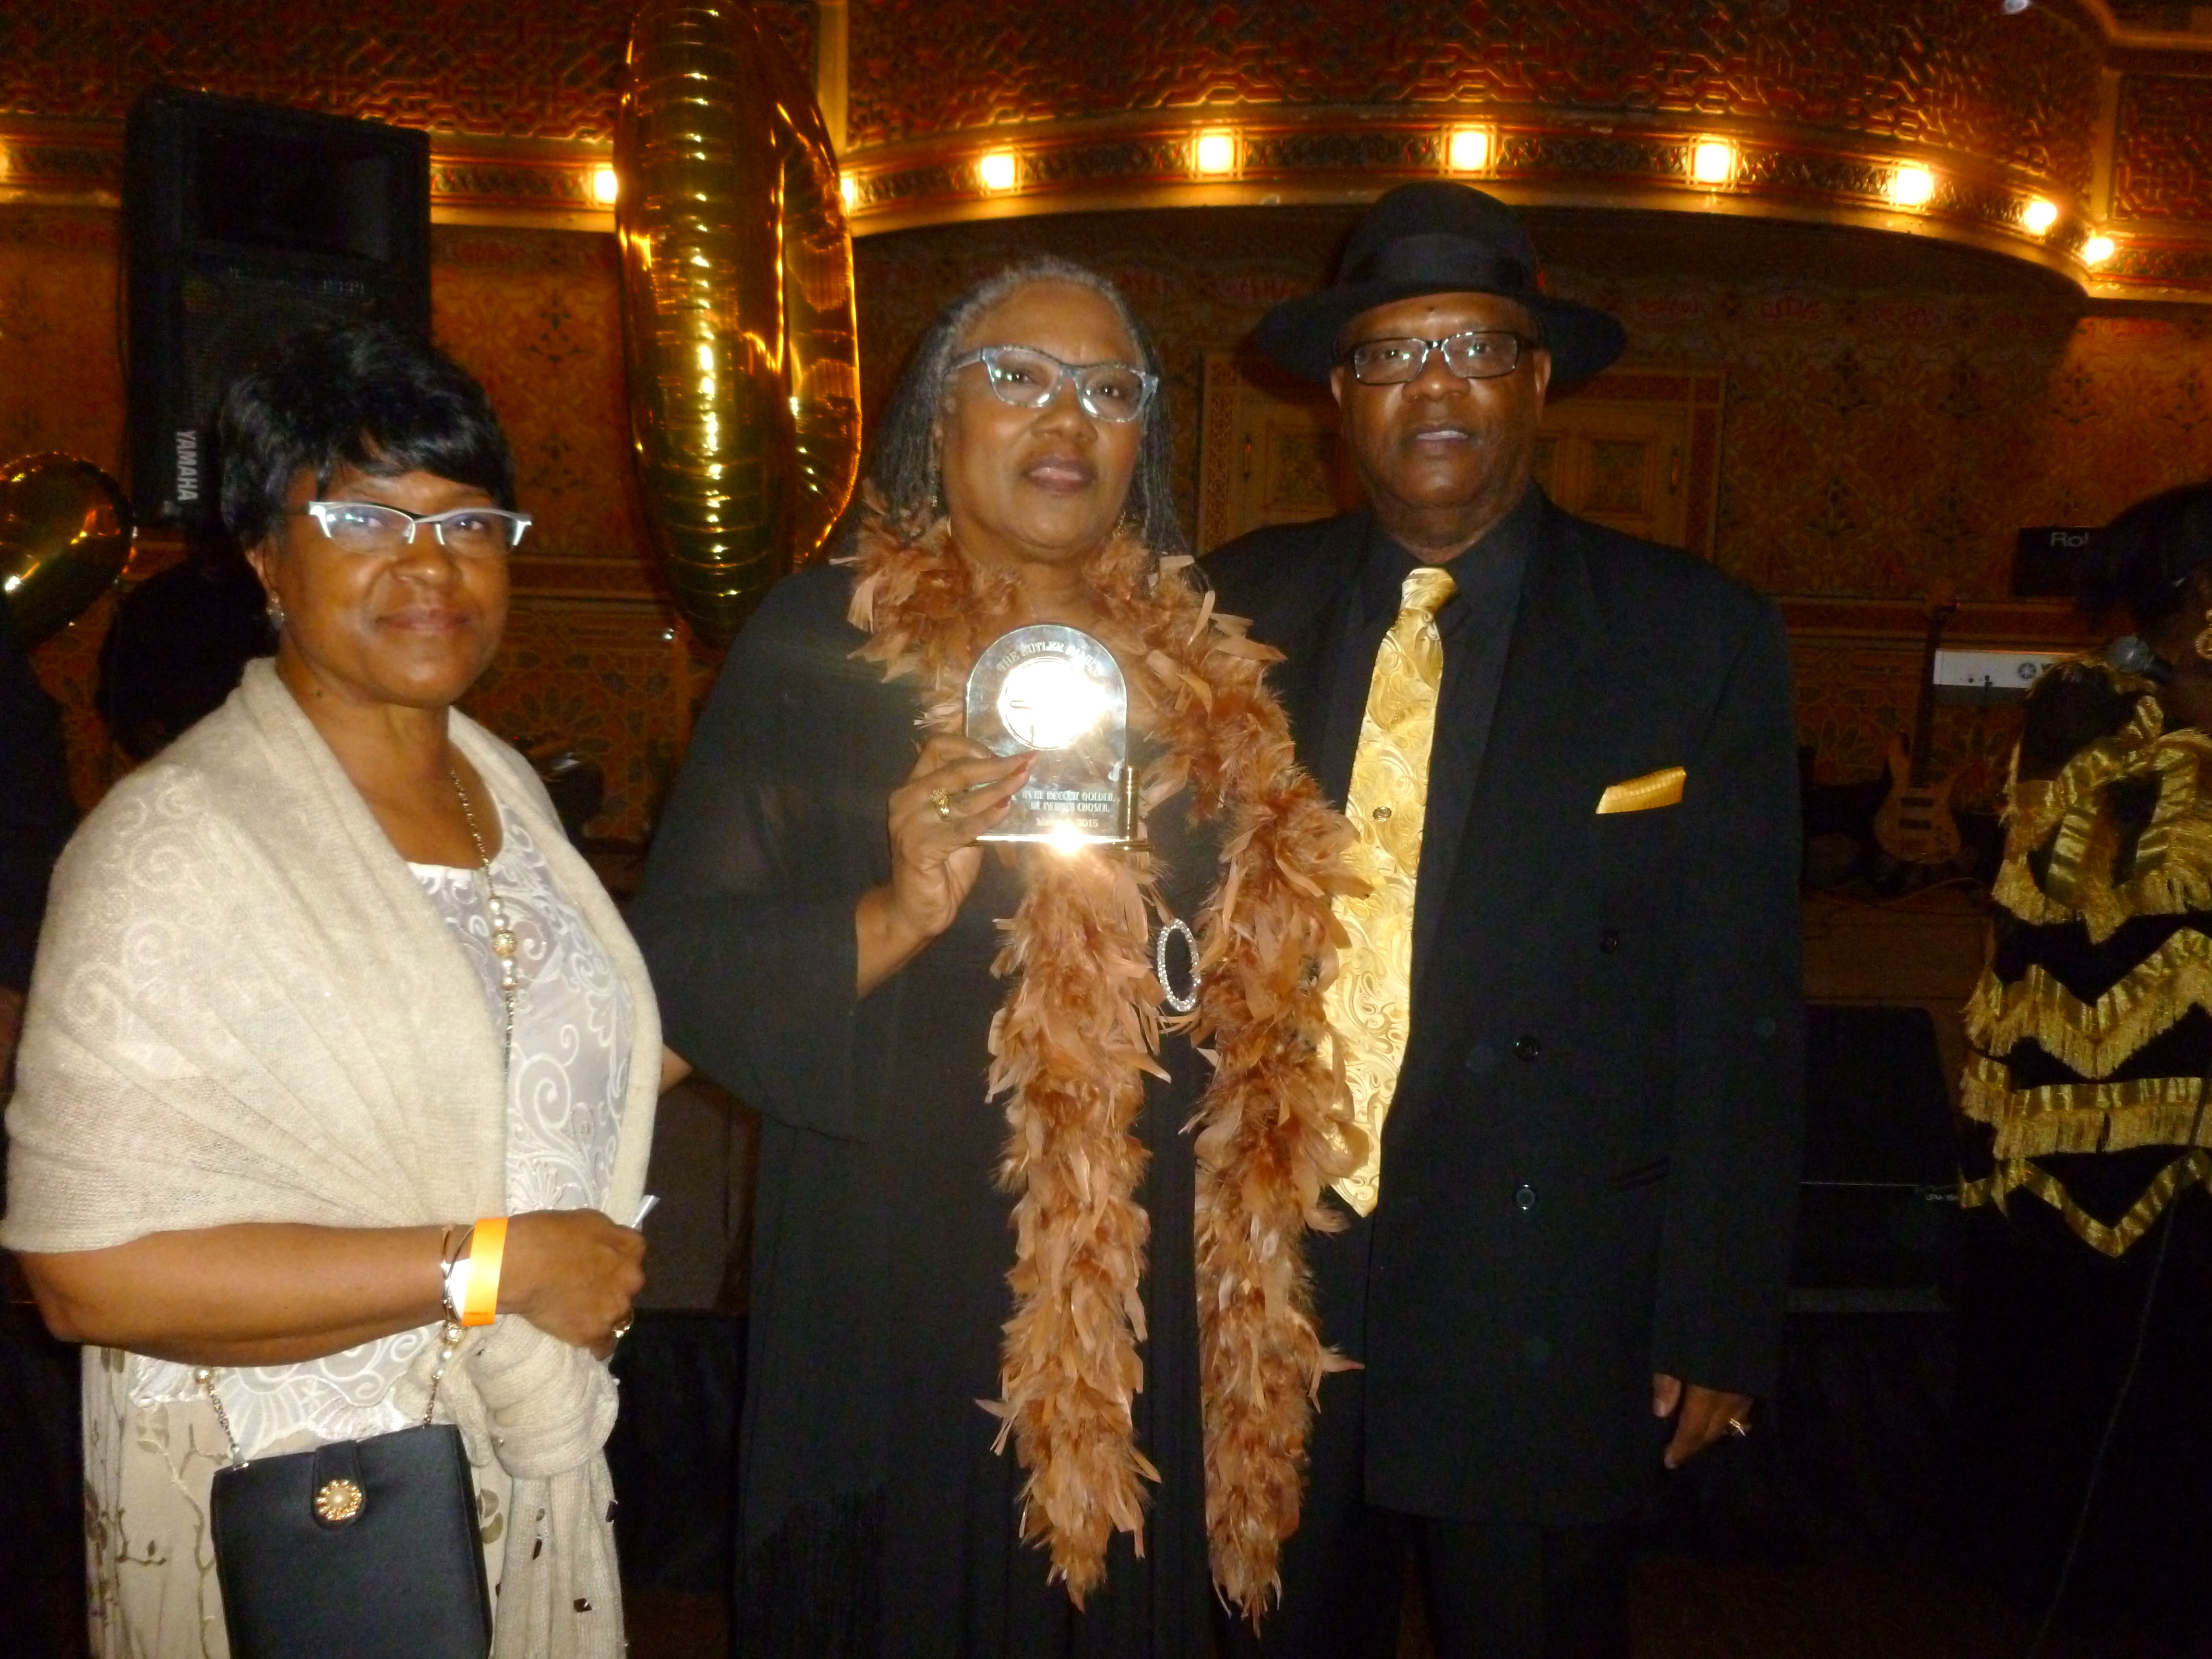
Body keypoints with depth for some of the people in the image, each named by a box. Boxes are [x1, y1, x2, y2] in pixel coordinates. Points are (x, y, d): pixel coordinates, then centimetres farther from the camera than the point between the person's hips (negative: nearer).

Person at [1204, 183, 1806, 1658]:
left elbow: (1742, 1014, -5)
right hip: (1260, 1277, 2)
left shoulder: (1701, 637, -5)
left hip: (1545, 1318, -2)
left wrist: (1718, 1324, -5)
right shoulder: (1240, 610, 1)